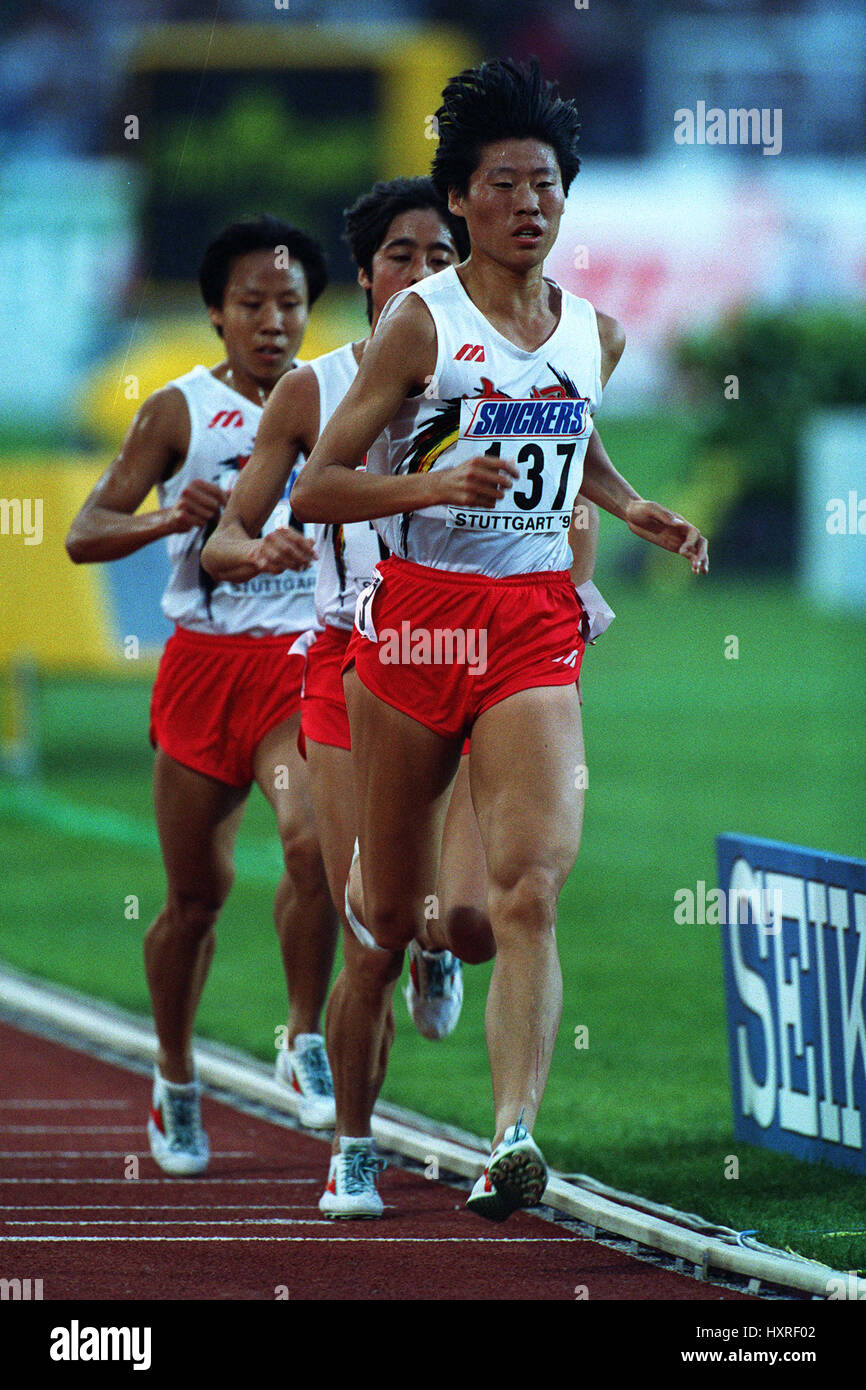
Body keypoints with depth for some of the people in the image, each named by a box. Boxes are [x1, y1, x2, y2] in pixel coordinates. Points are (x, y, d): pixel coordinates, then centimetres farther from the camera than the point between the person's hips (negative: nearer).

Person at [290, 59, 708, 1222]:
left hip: (537, 621, 2)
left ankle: (514, 1134, -27)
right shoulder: (420, 323, -6)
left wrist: (635, 510, 14)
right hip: (415, 613, -2)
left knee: (531, 887, -19)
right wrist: (437, 484, -22)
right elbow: (318, 487, -7)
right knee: (392, 913, 9)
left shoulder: (595, 333, 9)